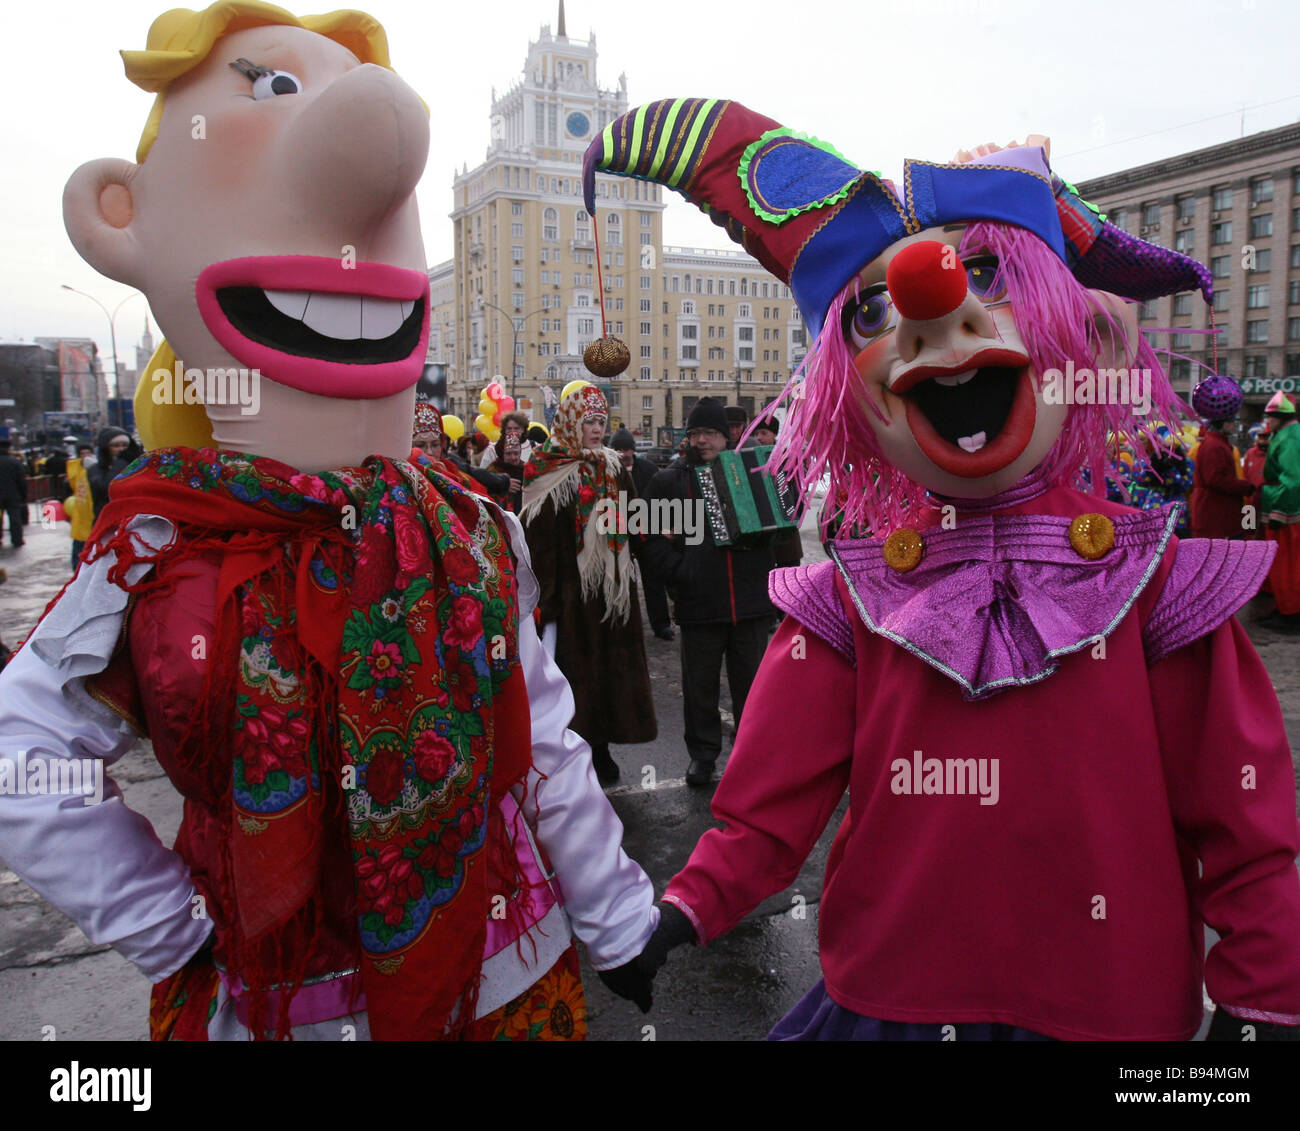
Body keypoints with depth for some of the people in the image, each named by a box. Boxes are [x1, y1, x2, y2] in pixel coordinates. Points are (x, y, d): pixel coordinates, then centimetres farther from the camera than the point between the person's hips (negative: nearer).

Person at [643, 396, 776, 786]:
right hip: (698, 604, -1)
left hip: (750, 602, 1)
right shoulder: (670, 481, 5)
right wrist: (682, 573, -13)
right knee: (700, 686, 10)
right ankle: (703, 753, 26)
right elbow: (653, 540, 1)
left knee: (751, 682, 12)